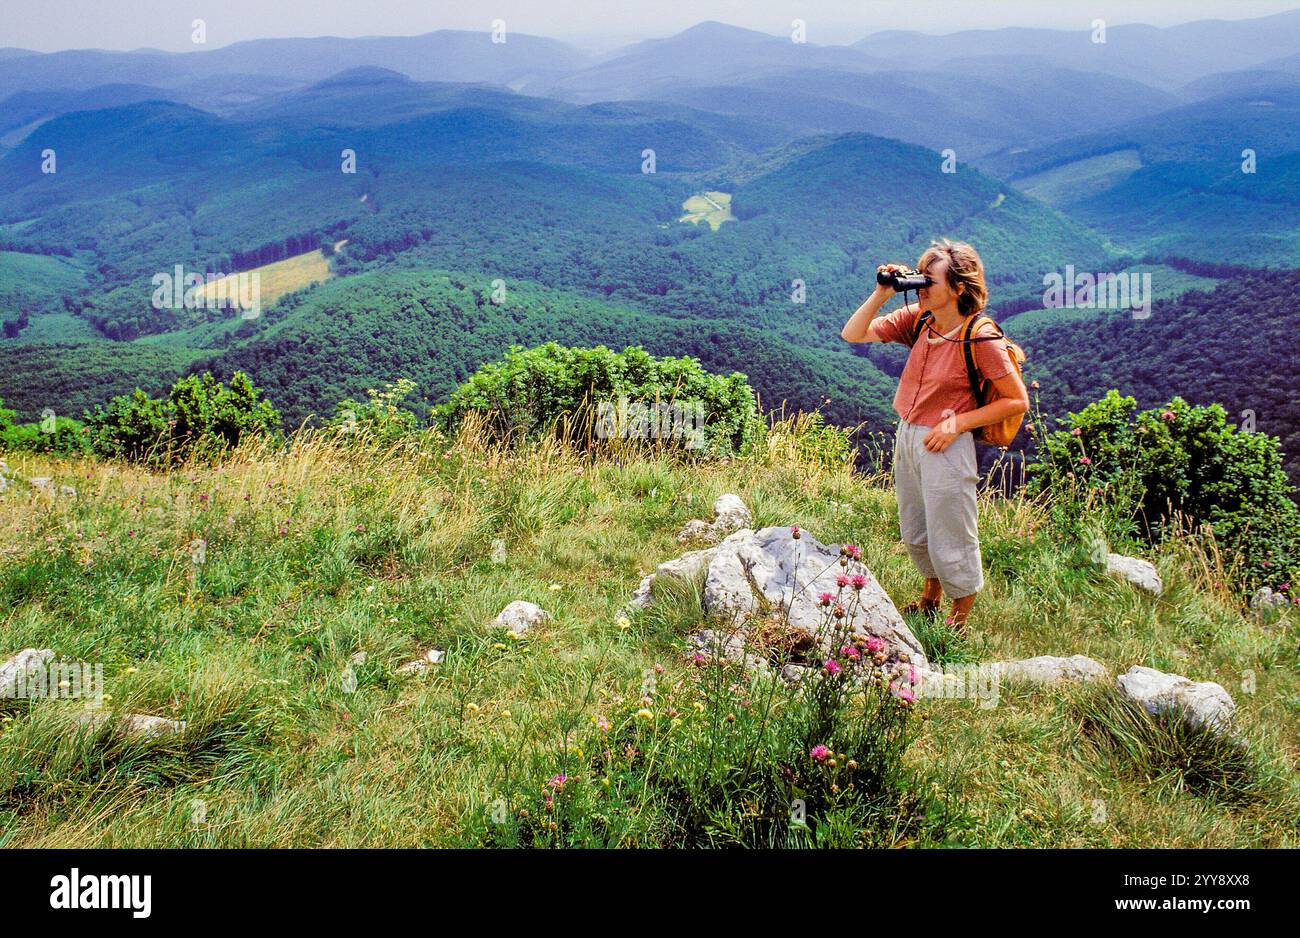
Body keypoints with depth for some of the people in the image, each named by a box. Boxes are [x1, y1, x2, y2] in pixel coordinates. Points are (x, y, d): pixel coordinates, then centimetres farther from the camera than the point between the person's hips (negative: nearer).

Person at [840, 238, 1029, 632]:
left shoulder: (980, 338, -19)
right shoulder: (916, 319, -2)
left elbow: (1017, 401, -13)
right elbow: (852, 334, 1)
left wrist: (956, 423, -19)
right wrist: (882, 293, -12)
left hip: (946, 447, -7)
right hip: (906, 437, 7)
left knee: (951, 542, 7)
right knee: (915, 535, 23)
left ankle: (959, 619, 30)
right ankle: (931, 599, 47)